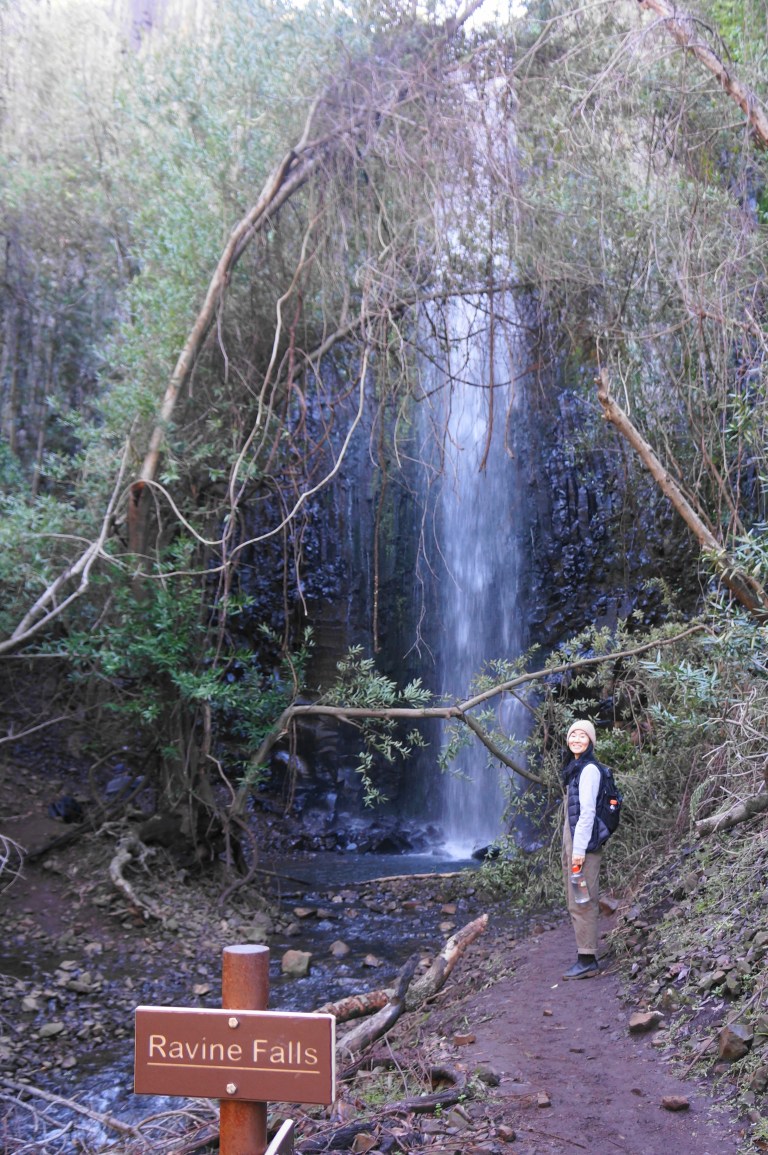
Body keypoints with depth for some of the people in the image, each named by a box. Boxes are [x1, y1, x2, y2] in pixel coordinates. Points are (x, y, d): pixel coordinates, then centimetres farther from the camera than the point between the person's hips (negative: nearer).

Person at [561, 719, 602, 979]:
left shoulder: (589, 769, -12)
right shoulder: (574, 768, 16)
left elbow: (587, 811, -18)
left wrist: (579, 849, -20)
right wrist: (569, 848, 19)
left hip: (583, 843, -10)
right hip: (571, 841, 10)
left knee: (581, 902, -7)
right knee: (576, 902, 13)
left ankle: (588, 961, -3)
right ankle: (585, 956, 20)